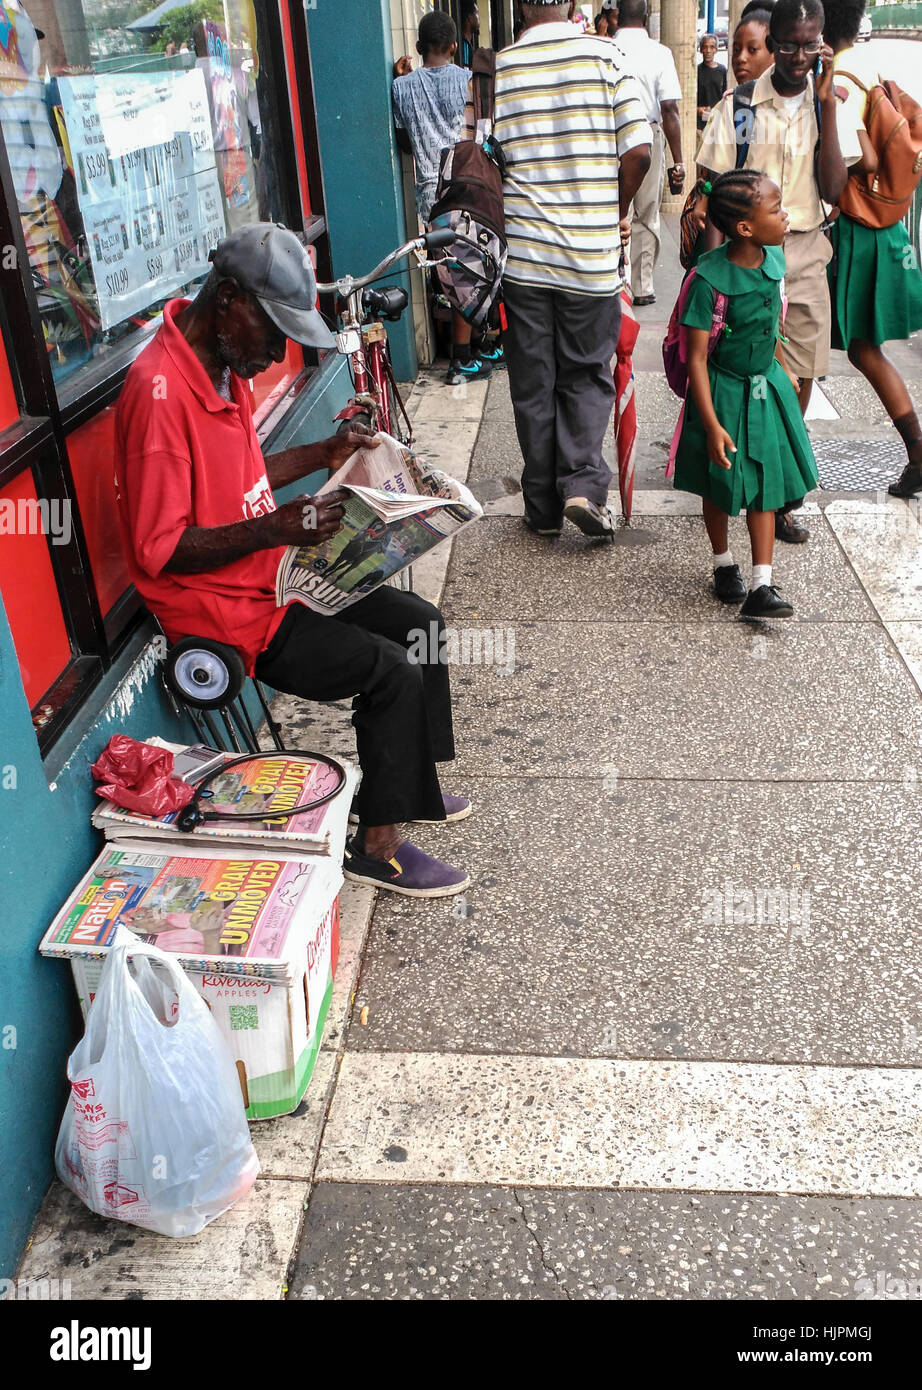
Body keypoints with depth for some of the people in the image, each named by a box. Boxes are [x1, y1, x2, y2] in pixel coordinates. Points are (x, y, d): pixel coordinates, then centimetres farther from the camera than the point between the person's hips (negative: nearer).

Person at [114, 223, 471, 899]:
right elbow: (160, 549, -25)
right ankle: (376, 844, 1)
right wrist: (275, 528, -32)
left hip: (271, 578, 10)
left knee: (420, 623, 10)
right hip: (223, 611, -10)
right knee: (393, 672, -16)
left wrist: (321, 456, 7)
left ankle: (412, 788, 24)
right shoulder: (160, 391, -25)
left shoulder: (224, 364, 6)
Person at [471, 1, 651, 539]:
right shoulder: (604, 55, -4)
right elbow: (638, 152, -8)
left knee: (533, 384, 10)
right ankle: (583, 481, -4)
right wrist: (618, 212, 9)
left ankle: (544, 506, 16)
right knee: (588, 376, 14)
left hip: (523, 252, 1)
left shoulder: (497, 68, 1)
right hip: (593, 253, -1)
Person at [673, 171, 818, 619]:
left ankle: (762, 586, 8)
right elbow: (697, 358, -22)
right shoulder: (710, 280, -24)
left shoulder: (773, 259, -4)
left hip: (766, 387, 6)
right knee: (720, 486, 11)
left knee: (765, 485, 4)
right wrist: (711, 424, -23)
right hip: (723, 393, -5)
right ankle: (723, 563, 35)